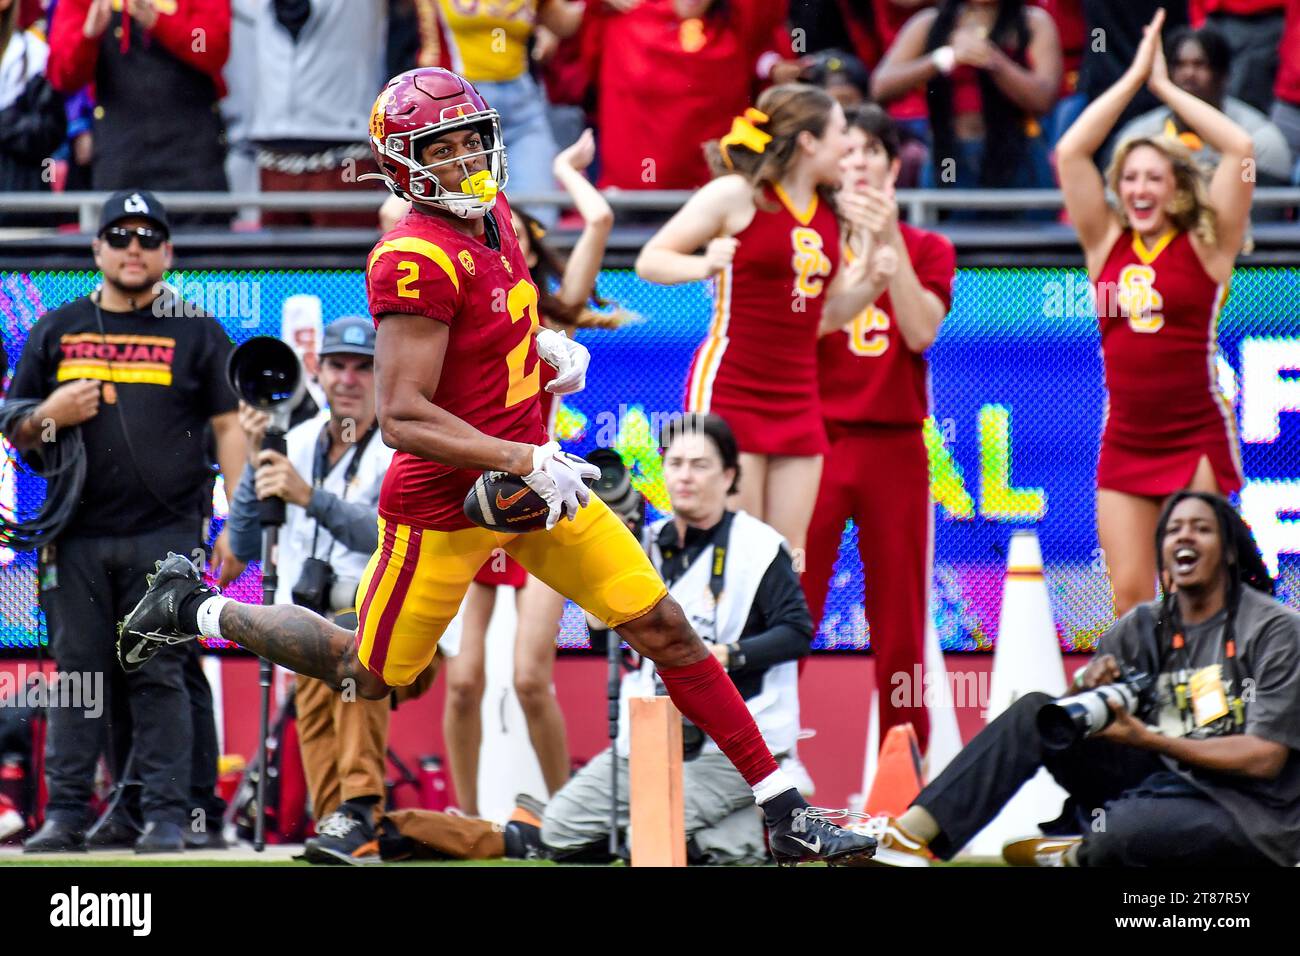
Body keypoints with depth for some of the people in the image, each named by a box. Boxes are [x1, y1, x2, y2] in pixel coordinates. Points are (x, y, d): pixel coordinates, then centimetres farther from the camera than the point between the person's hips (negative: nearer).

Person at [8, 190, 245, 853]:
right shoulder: (56, 331, 15)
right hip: (79, 536, 2)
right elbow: (16, 435, 17)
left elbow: (229, 428, 6)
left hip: (166, 537, -2)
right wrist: (49, 417, -6)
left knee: (160, 677, -3)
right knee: (78, 672, 2)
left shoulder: (196, 333, 9)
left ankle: (166, 817, -1)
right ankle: (66, 816, 5)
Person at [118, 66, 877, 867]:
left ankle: (785, 815, 5)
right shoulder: (418, 259, -24)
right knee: (367, 676, 11)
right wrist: (526, 464, -30)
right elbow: (402, 418, -29)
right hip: (445, 504, -7)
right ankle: (197, 606, 33)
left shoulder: (493, 214, 3)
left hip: (533, 476, 8)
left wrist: (547, 344, 6)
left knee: (665, 628, 1)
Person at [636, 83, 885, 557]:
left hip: (797, 400, 7)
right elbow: (650, 260, -4)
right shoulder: (737, 193, -7)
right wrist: (704, 265, -24)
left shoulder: (832, 211, 12)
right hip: (728, 389, -7)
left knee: (788, 557, 3)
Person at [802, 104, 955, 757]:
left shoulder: (927, 249, 10)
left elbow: (920, 331, -7)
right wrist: (853, 245, -15)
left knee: (899, 616, 3)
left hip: (895, 445, 1)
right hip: (816, 437, -1)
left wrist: (890, 239, -12)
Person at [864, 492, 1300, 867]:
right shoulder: (1144, 627, 10)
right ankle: (914, 834, -20)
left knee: (1126, 831, -38)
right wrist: (1084, 689, -16)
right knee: (1035, 711, -10)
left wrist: (1147, 739, -22)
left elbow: (1264, 759, -15)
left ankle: (1075, 855, -4)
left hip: (1251, 812, -6)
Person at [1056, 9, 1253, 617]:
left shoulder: (1204, 246, -1)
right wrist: (1134, 77, 3)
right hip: (1124, 442, 3)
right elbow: (1070, 153, 2)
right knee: (1128, 597, 0)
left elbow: (1240, 149, -10)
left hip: (1197, 438, -3)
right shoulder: (1106, 243, 7)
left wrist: (1165, 86, -2)